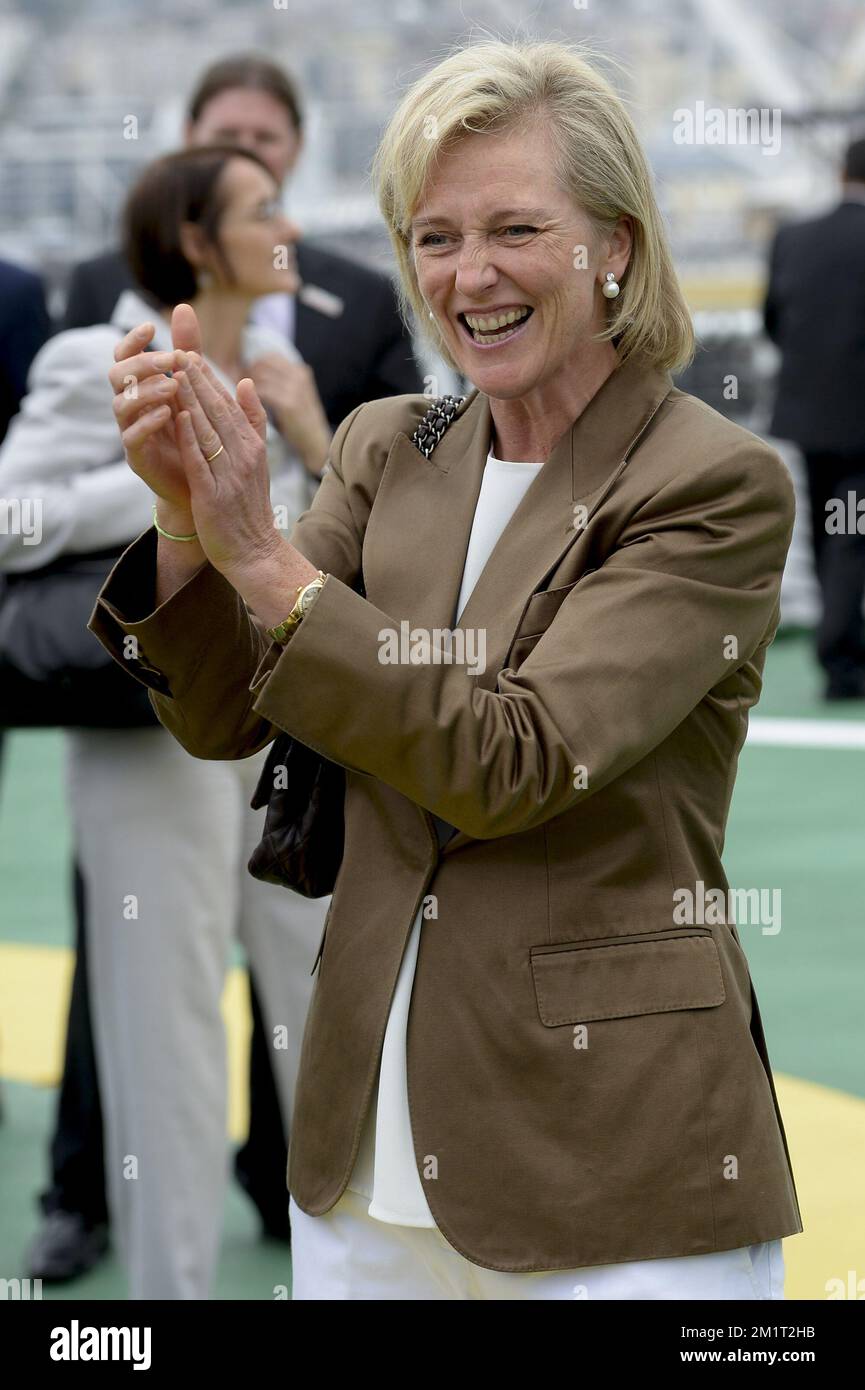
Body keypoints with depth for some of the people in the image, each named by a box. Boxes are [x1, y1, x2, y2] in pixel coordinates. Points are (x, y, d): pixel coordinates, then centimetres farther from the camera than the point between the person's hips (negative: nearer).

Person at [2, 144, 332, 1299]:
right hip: (158, 732, -6)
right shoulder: (100, 367, -9)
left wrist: (314, 440, -4)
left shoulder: (278, 368, 9)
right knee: (168, 1019, 2)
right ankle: (173, 1276, 14)